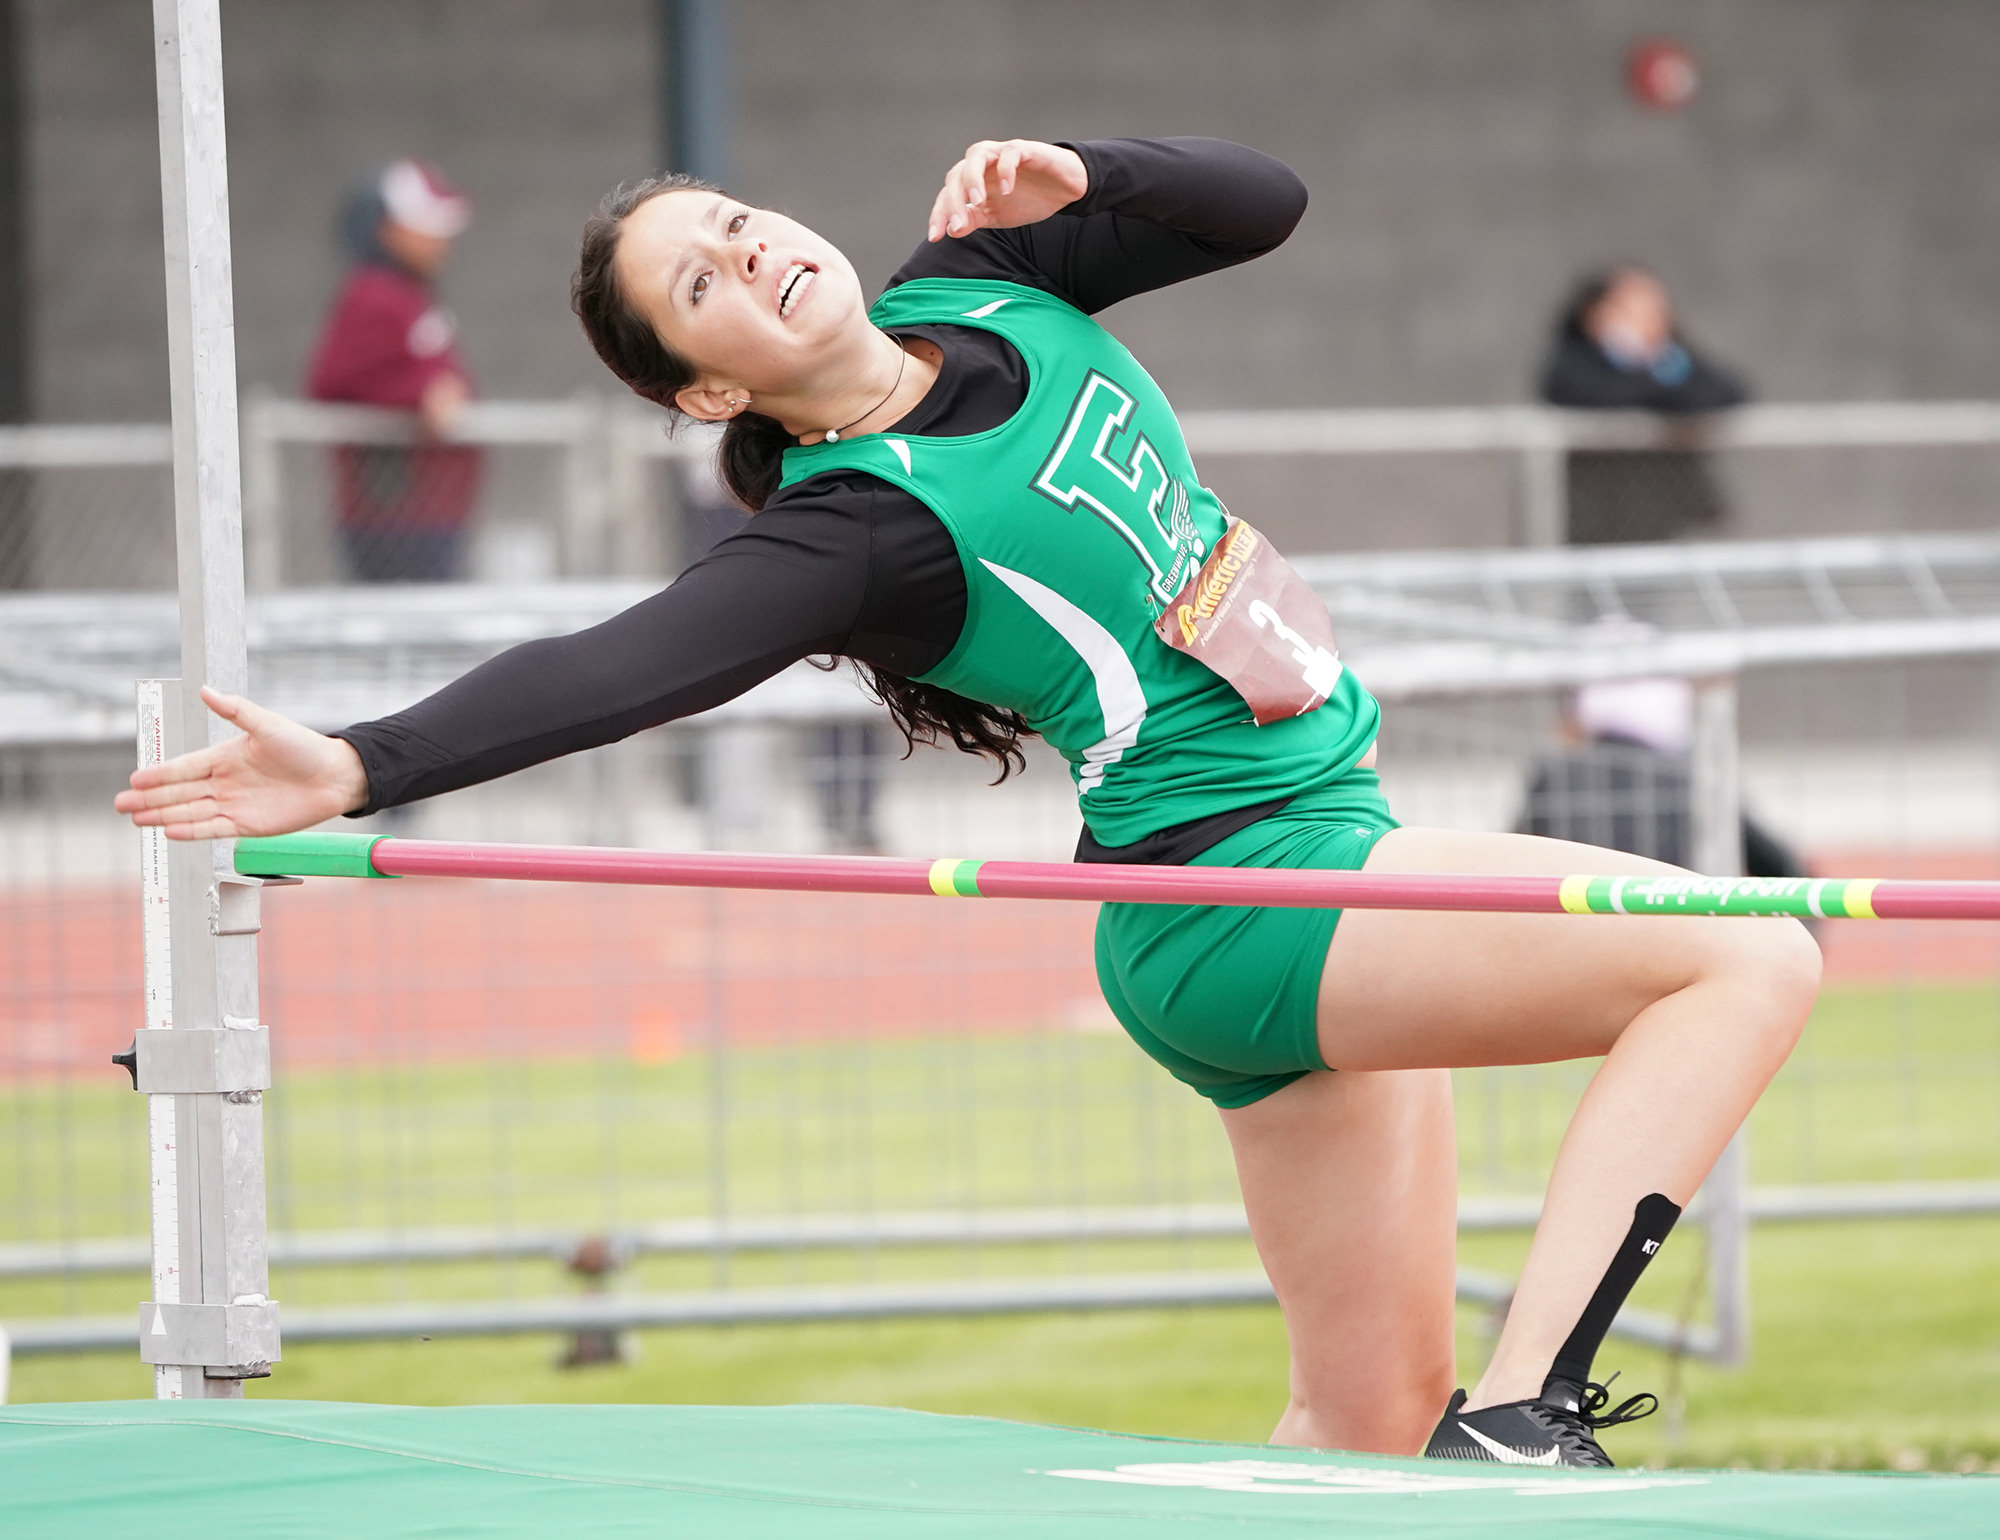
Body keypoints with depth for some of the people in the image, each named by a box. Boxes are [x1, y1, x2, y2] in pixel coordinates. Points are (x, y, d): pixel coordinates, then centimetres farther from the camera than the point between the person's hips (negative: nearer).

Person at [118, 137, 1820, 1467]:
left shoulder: (977, 288, 5)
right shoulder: (860, 524, -17)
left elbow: (1259, 201, 9)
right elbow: (614, 667, -30)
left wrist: (1081, 178, -10)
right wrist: (361, 767, -43)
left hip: (1323, 851, 8)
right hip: (1235, 901, -8)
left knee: (1372, 1412, 11)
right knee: (1758, 958, -19)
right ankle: (1523, 1409, -28)